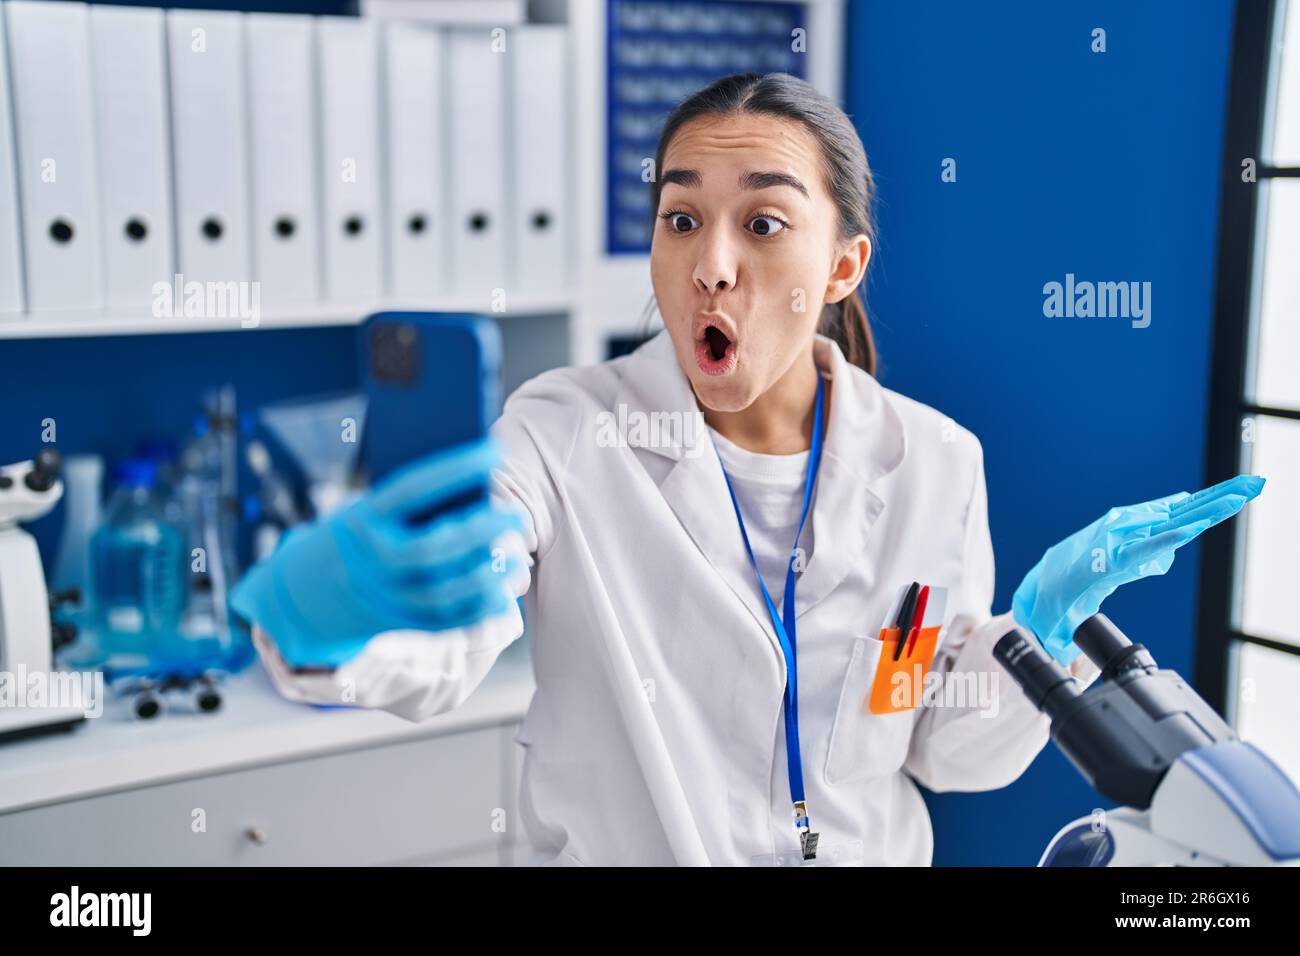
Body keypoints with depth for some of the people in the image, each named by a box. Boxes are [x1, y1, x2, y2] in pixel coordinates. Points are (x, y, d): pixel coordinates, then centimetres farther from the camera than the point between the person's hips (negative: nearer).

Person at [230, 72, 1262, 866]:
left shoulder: (933, 463, -9)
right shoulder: (565, 435, -17)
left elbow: (949, 752, -4)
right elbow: (436, 657, -32)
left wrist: (1043, 619, -20)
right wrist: (326, 613, -53)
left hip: (872, 852, 2)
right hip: (617, 847, -2)